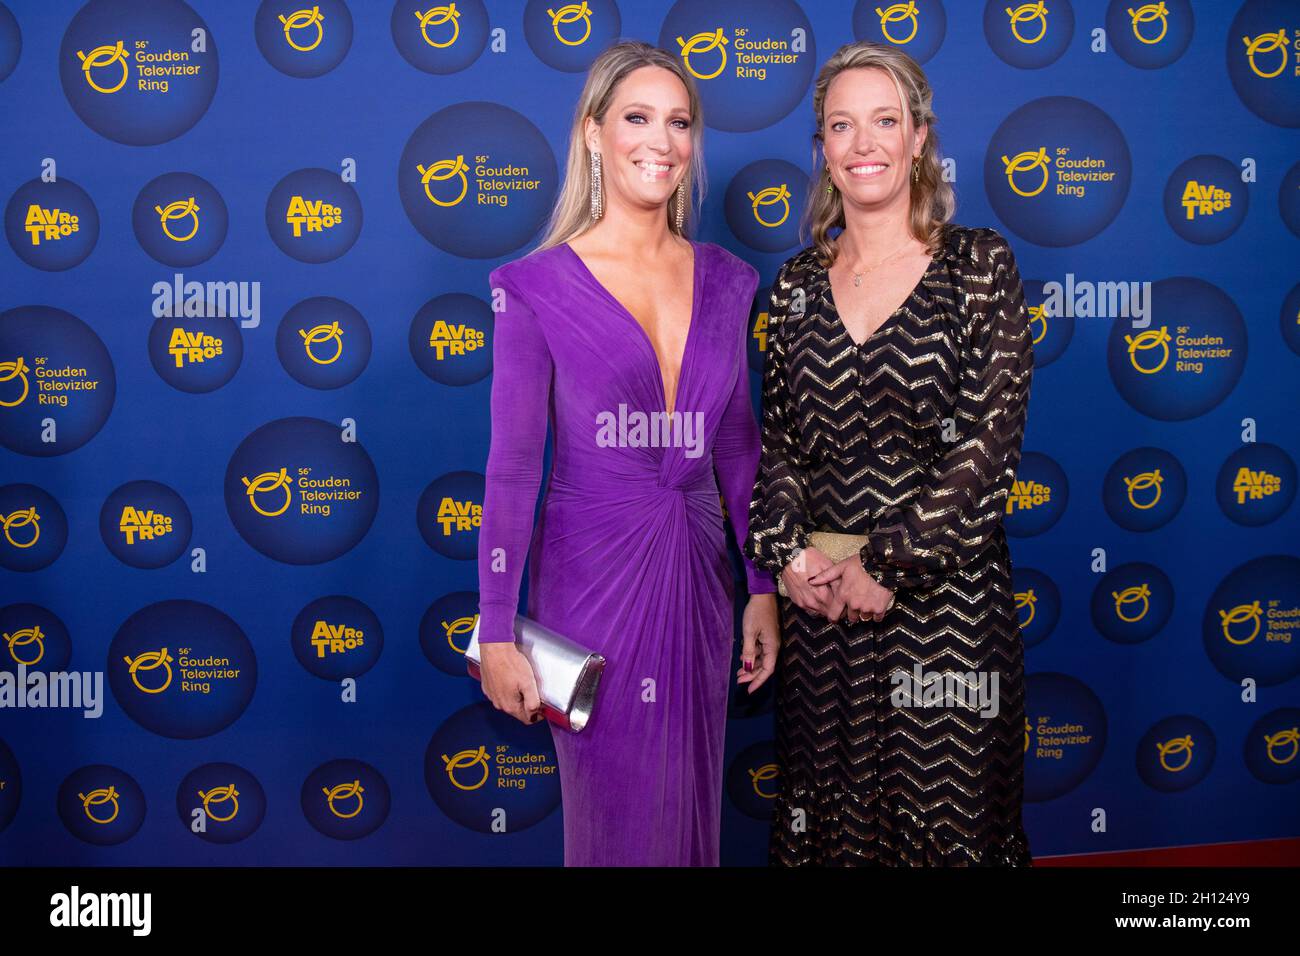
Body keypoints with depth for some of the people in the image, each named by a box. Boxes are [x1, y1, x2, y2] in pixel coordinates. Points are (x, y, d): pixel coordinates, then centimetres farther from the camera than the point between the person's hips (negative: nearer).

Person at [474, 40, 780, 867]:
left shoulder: (725, 281, 6)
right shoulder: (540, 286, -7)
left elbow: (738, 447, 10)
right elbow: (513, 465, -7)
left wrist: (764, 587, 7)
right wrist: (497, 633, -8)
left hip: (699, 573, 4)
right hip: (592, 573, -4)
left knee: (691, 803, 16)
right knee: (613, 808, 9)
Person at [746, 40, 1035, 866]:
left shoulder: (979, 265, -3)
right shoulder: (798, 283, 8)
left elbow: (990, 437, -11)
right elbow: (776, 439, 9)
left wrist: (890, 566, -14)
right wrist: (790, 553, -7)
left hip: (944, 594, -3)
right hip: (822, 602, 3)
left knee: (946, 808, 7)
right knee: (831, 810, 13)